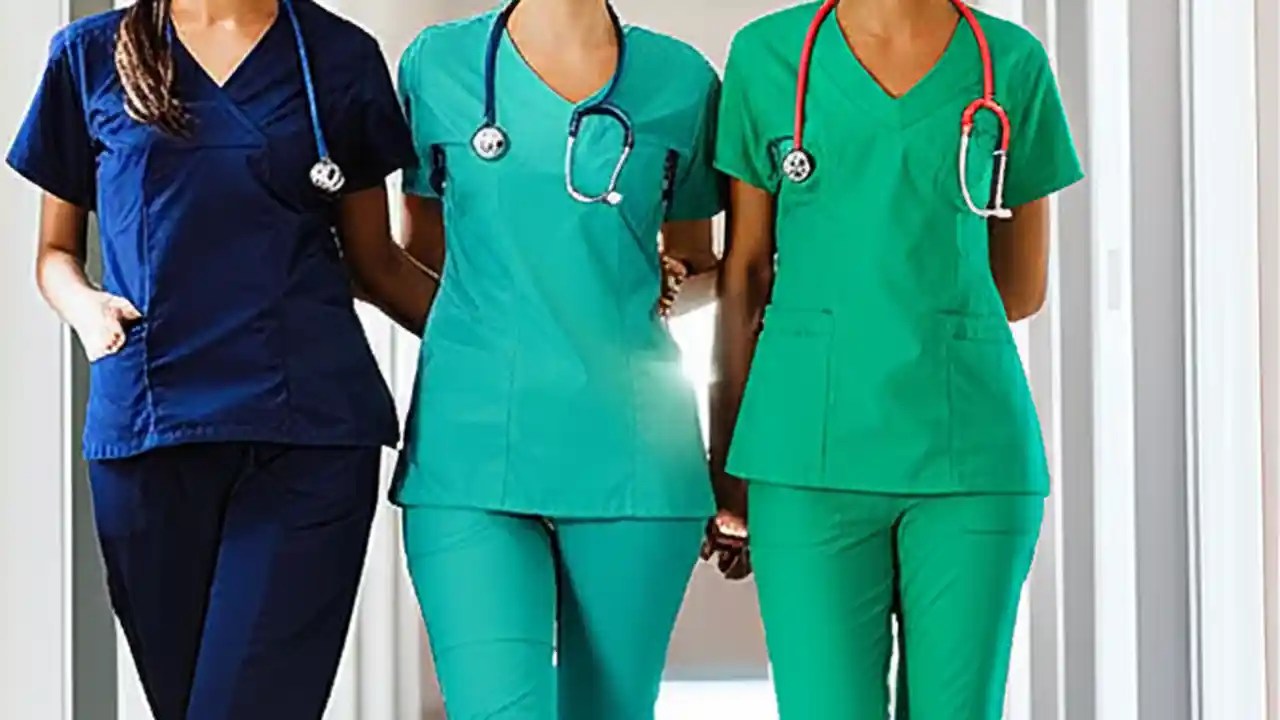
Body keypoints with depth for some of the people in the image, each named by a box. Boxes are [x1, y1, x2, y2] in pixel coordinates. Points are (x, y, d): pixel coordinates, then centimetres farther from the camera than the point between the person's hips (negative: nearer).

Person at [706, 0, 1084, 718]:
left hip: (971, 445, 1)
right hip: (811, 450, -1)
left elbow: (1022, 289, 13)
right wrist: (727, 463, 6)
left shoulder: (1015, 63, 6)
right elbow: (744, 270, 7)